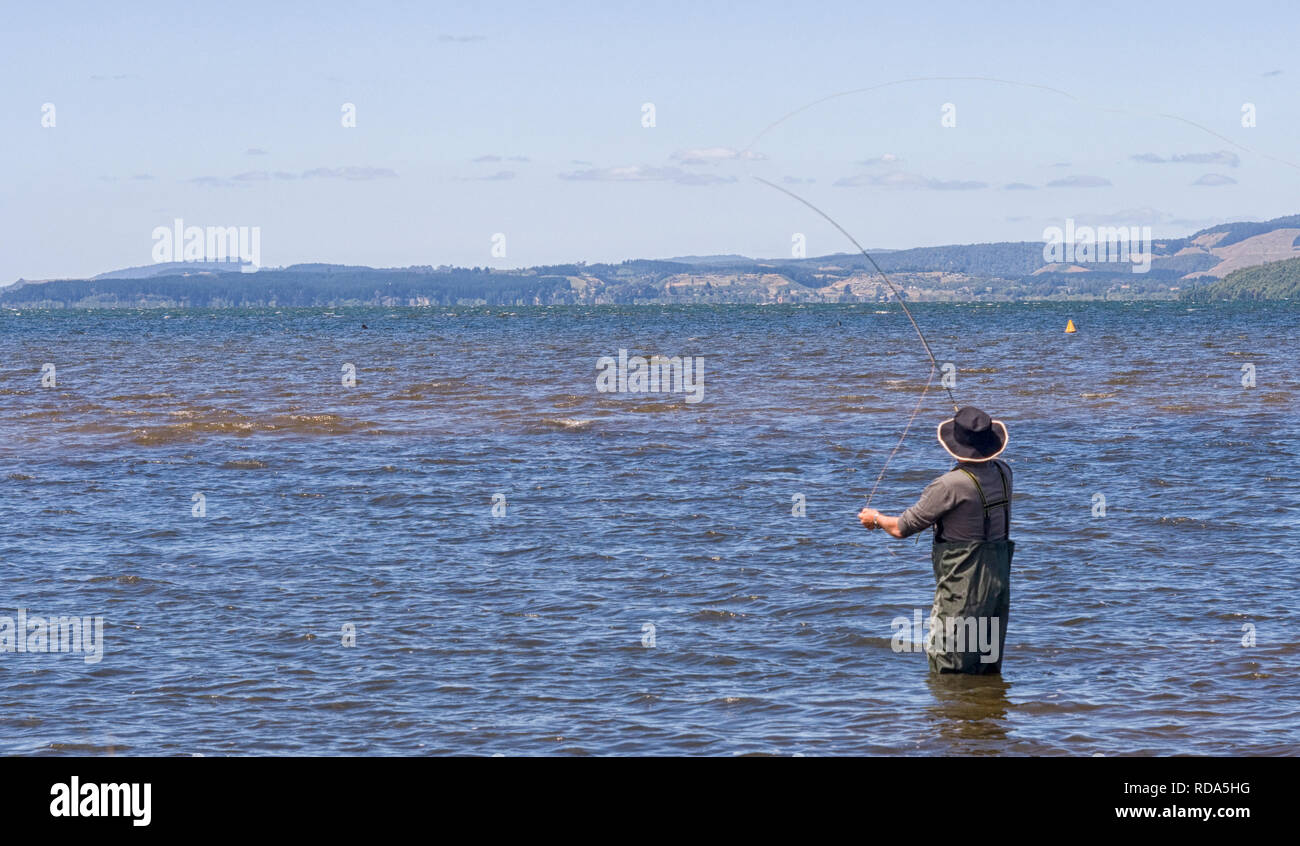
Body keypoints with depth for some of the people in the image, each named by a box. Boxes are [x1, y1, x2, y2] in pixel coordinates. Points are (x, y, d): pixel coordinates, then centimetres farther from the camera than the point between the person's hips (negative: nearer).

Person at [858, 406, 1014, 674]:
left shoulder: (950, 486, -21)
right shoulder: (1003, 473, 0)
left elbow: (901, 528, -12)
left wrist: (875, 518, 10)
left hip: (963, 585, -8)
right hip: (1000, 579, 8)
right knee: (988, 672, 17)